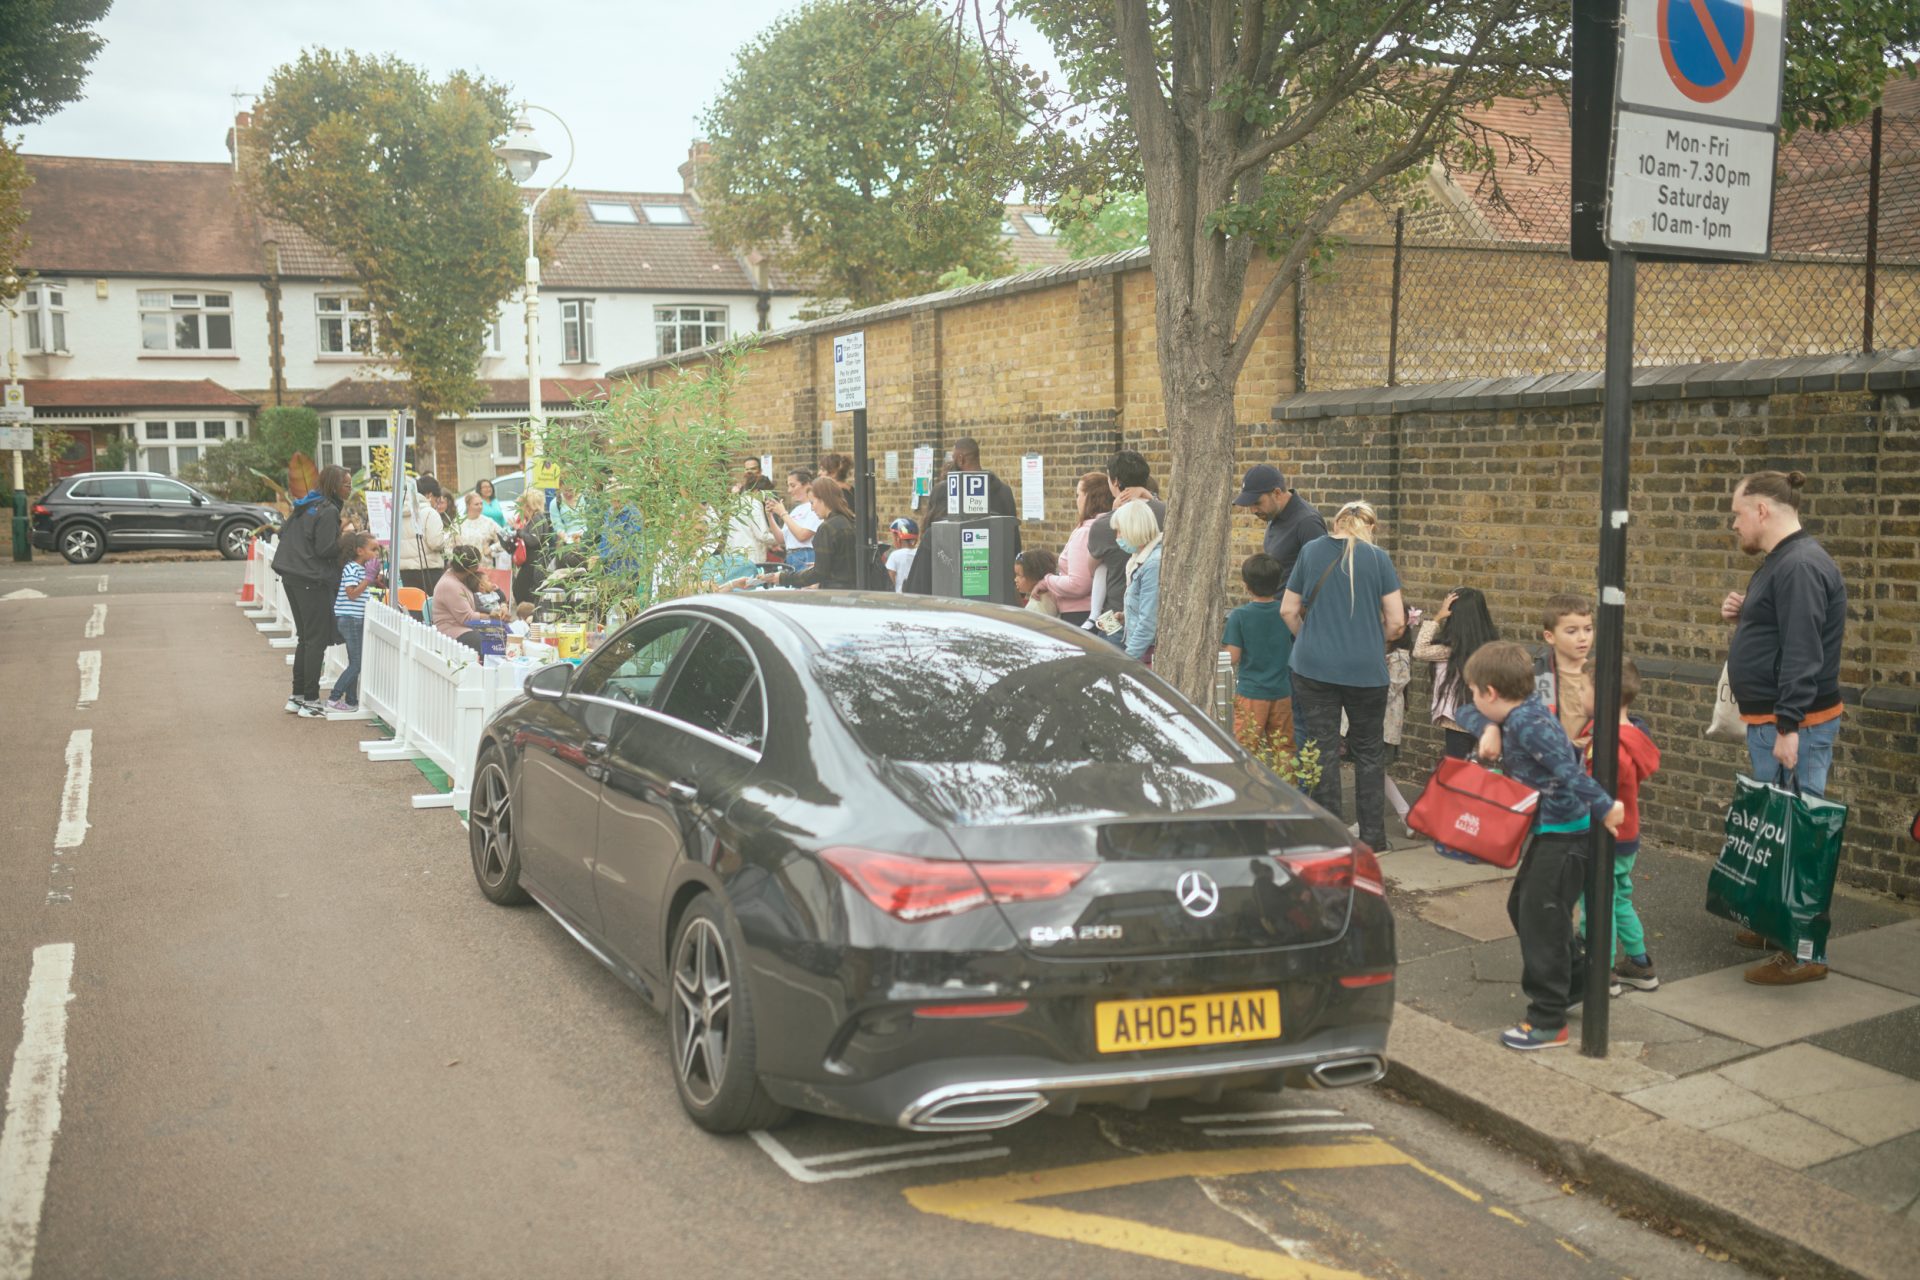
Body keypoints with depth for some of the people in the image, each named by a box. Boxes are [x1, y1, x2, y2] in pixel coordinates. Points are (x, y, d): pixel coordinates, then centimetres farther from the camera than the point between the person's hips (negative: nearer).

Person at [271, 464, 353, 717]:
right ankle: (310, 701, -3)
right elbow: (325, 550, -20)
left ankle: (297, 696, 19)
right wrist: (344, 534, -4)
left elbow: (283, 533, 19)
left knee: (305, 638, 16)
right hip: (313, 582, -9)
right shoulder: (329, 511, -14)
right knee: (317, 640, -4)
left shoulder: (305, 506, 13)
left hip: (292, 577, 9)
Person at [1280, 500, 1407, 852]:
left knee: (1322, 751, 7)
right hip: (1366, 670, -1)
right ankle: (1372, 838, 15)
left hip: (1314, 667, 1)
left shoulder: (1310, 551, 3)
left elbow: (1288, 610, 7)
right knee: (1369, 753, 12)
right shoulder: (1378, 558, -3)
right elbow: (1396, 621, -4)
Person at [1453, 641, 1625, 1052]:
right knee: (1521, 906, 21)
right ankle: (1571, 985, 36)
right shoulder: (1516, 714, 7)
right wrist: (1489, 729, -4)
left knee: (1542, 918, -5)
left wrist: (1604, 807, -31)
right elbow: (1466, 714, 16)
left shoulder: (1528, 723, -23)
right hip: (1549, 831, 11)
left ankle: (1548, 1022, 3)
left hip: (1565, 834, -11)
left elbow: (1567, 769, -31)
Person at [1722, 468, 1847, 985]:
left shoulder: (1800, 565, -17)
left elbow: (1802, 652, -23)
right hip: (1770, 719, 11)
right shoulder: (1781, 561, 15)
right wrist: (1744, 616, 6)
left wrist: (1788, 727, -25)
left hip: (1793, 723, -11)